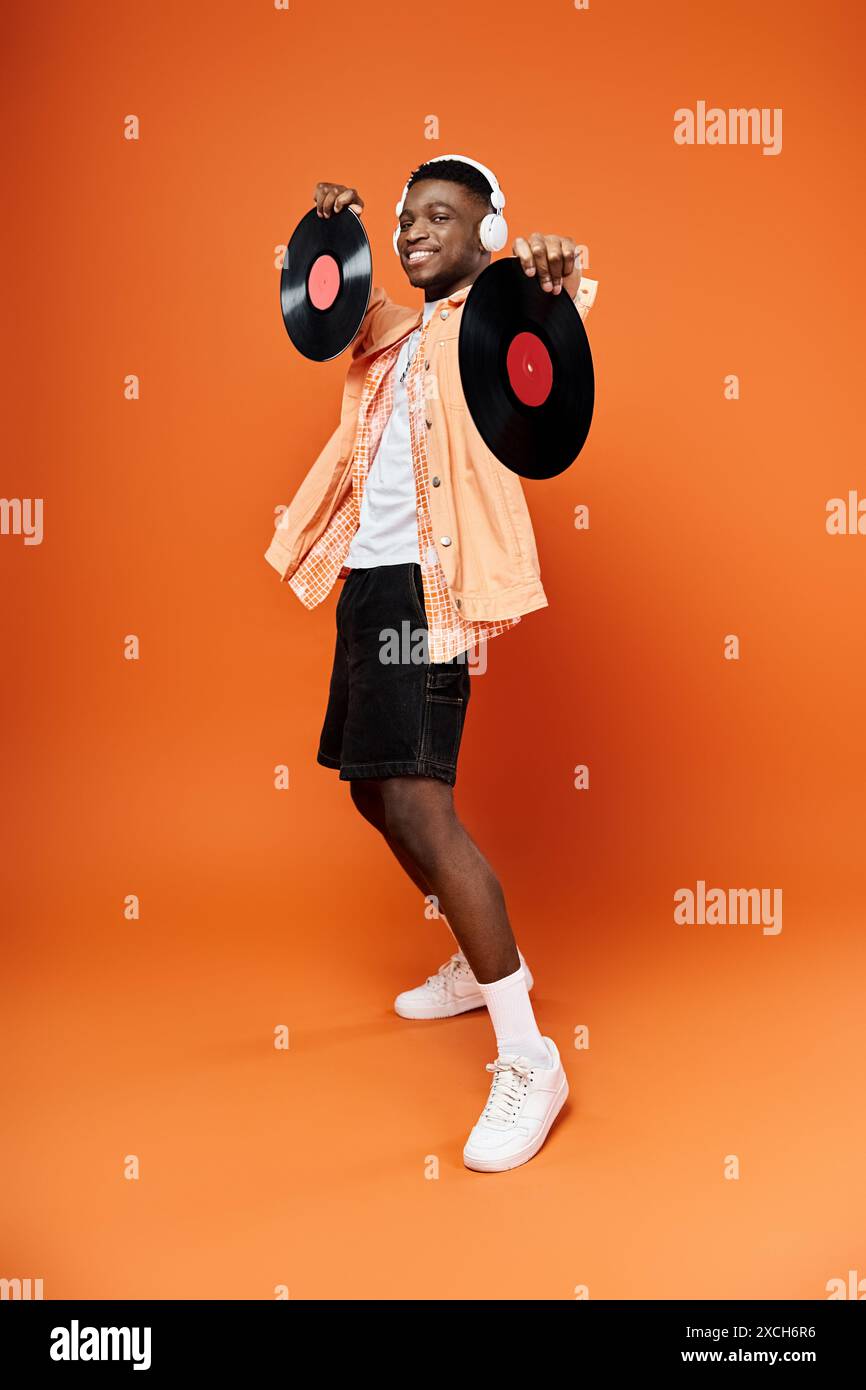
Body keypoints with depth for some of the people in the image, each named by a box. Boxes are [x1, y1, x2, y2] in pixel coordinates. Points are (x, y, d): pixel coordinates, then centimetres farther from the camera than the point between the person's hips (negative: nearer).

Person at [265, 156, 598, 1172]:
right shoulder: (391, 327, 20)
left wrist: (554, 289, -47)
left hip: (427, 581, -9)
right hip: (368, 581, 9)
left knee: (416, 801, -19)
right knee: (373, 790, 16)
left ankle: (529, 1060, -10)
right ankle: (482, 962, 36)